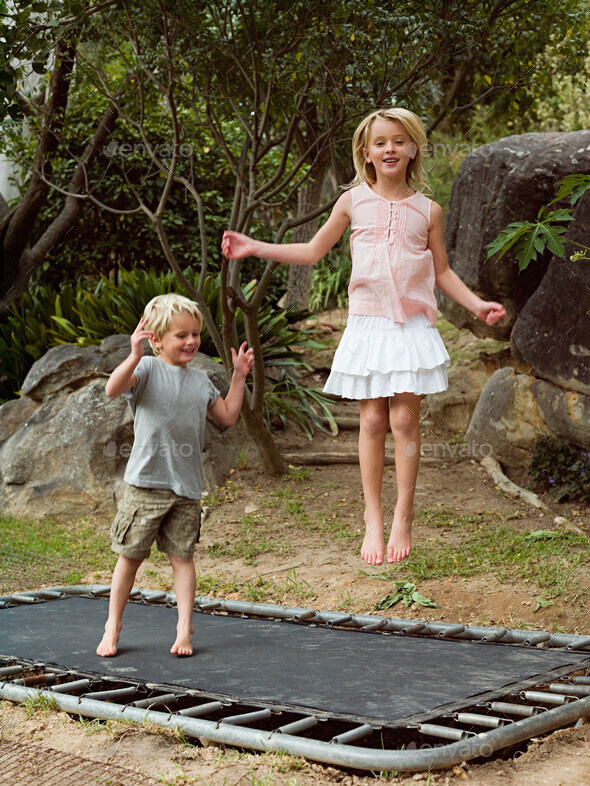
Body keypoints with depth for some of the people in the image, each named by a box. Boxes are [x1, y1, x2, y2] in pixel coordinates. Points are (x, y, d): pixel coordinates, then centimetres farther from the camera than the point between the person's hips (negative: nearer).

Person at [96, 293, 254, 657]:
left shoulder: (200, 380, 13)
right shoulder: (147, 369, -5)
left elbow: (228, 416, 21)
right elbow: (113, 389, -23)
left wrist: (239, 376, 15)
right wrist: (135, 355, -37)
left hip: (187, 486, 4)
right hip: (146, 481, -4)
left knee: (183, 556, 4)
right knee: (130, 556, 5)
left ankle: (185, 629, 8)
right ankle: (113, 627, 19)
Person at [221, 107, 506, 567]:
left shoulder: (427, 210, 5)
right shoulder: (354, 201, 5)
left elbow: (442, 272, 13)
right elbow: (314, 251, 13)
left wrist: (477, 304, 1)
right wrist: (255, 248, 8)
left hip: (413, 326, 0)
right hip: (367, 324, 0)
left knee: (404, 418, -5)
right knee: (372, 420, 1)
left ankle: (403, 520, 6)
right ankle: (373, 521, 11)